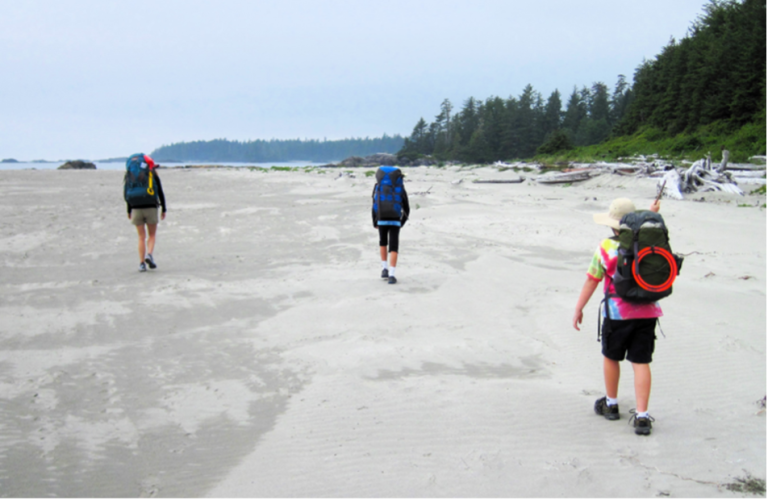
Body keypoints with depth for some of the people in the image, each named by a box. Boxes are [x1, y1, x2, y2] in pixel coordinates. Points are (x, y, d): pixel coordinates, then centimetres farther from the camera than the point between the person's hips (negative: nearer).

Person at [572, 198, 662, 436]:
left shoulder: (606, 248, -8)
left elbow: (591, 282, -4)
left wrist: (578, 309, 4)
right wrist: (652, 214, 40)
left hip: (618, 313, -3)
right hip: (648, 312, 3)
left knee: (611, 357, 17)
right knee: (641, 363, 4)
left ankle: (611, 404, 32)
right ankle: (642, 416, -1)